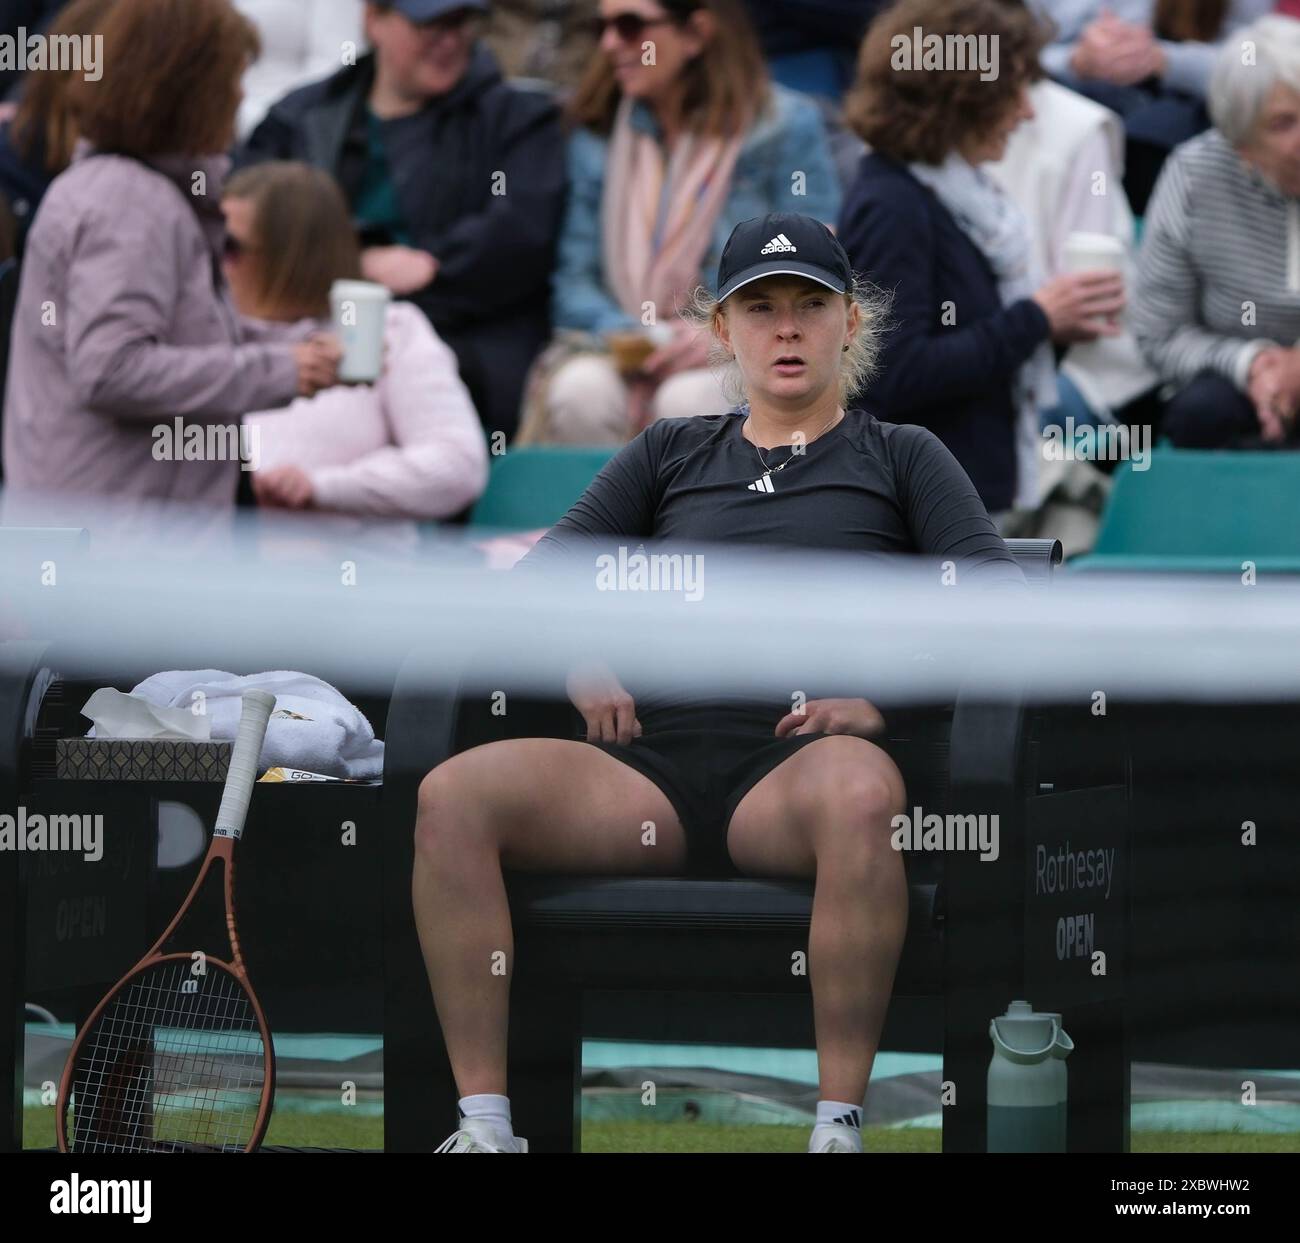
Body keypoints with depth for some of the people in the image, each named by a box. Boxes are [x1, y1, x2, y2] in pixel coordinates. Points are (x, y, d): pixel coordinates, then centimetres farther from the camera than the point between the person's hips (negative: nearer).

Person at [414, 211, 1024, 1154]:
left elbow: (997, 597, 6)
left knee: (859, 789, -42)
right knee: (452, 795, -25)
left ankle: (840, 1123, -38)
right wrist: (582, 665, 1)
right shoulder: (669, 456, 28)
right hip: (653, 759, 3)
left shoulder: (901, 457, 20)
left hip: (792, 768, -3)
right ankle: (484, 1123, -26)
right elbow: (539, 574, 22)